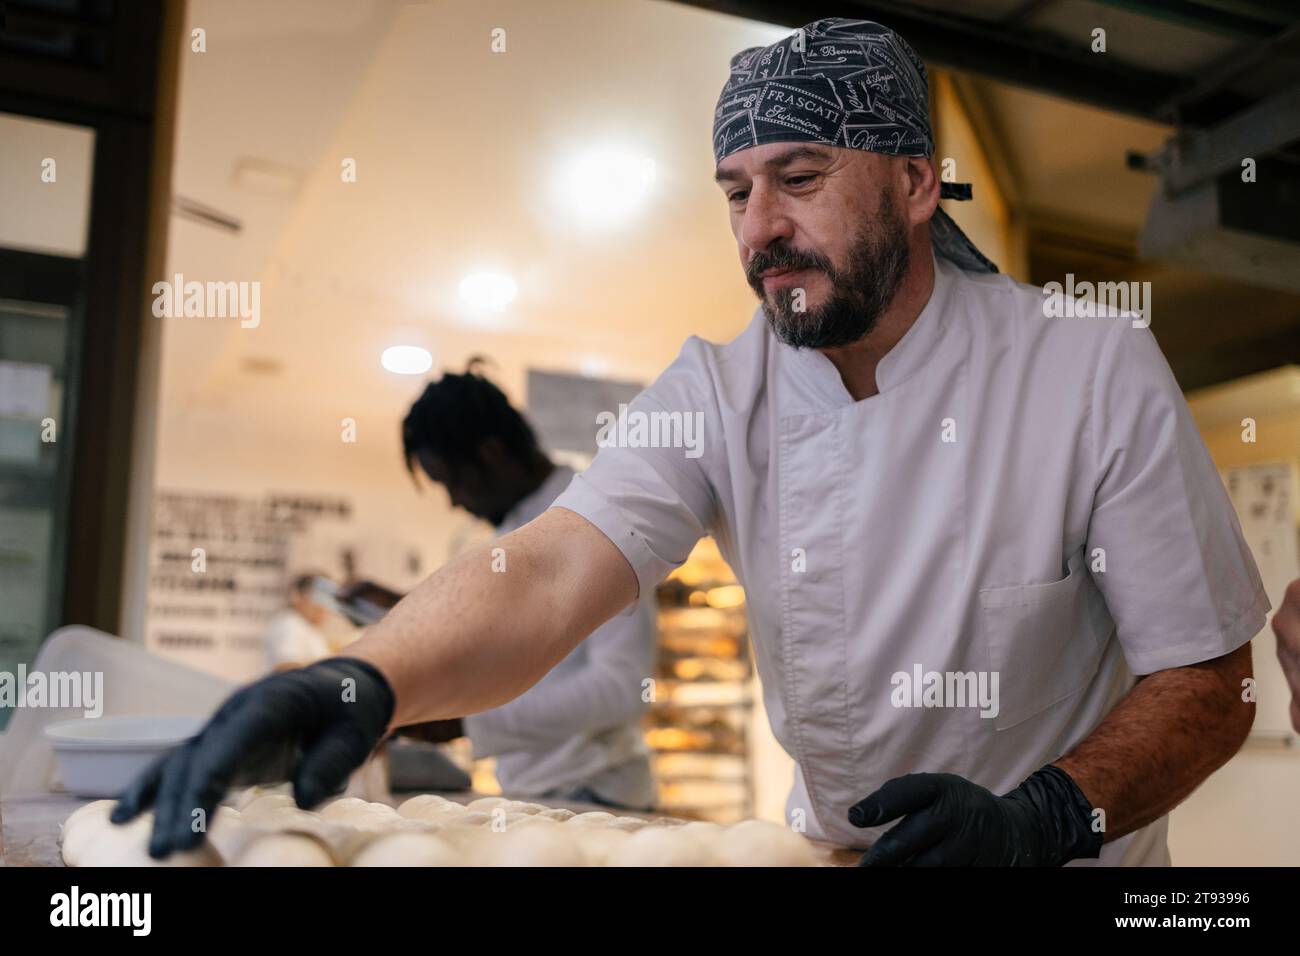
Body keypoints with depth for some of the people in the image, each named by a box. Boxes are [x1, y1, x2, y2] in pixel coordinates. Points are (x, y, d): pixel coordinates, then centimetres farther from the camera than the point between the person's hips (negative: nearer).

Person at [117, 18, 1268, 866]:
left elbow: (1207, 683, -12)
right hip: (827, 841, 2)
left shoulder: (1096, 373, -18)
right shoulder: (721, 389, -12)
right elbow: (550, 570, -26)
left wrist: (1043, 816, -29)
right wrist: (364, 682, -44)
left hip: (1066, 856, -1)